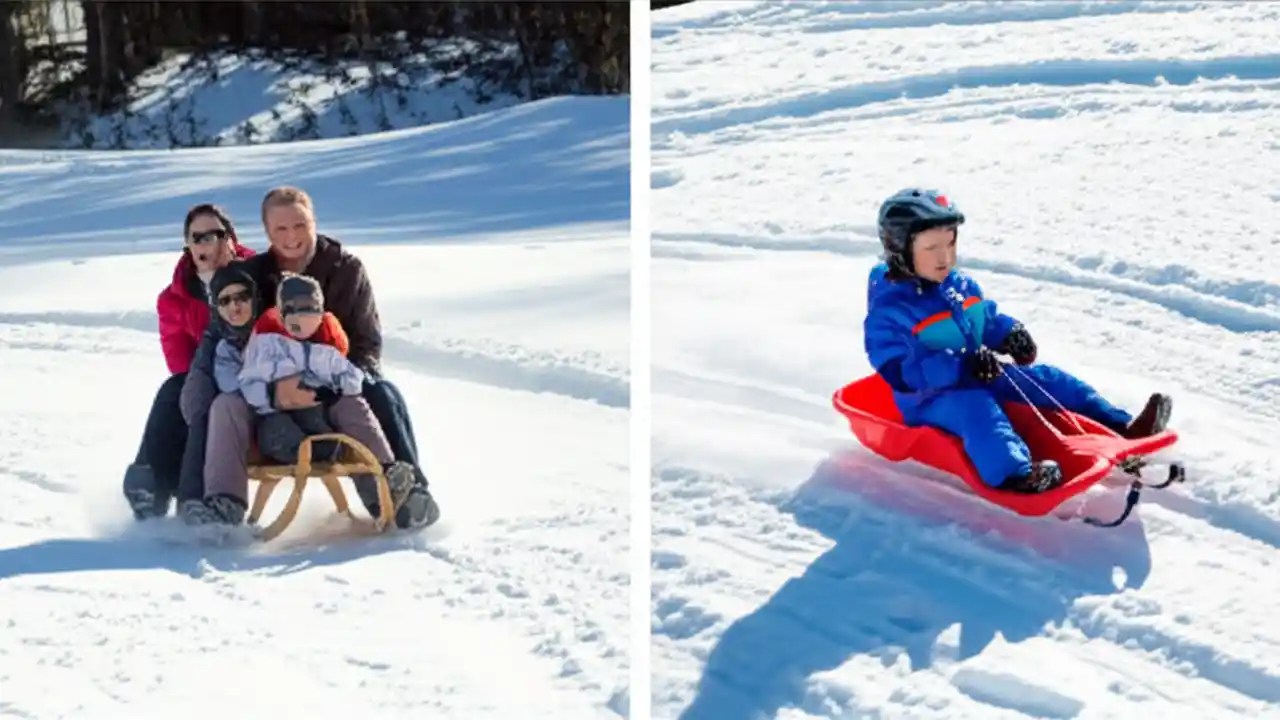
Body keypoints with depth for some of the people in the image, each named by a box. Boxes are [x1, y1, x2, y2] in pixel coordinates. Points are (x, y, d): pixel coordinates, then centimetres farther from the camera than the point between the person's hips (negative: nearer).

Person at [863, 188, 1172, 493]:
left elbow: (990, 321, 22)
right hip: (934, 399, -8)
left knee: (1045, 378, -2)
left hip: (981, 380, 8)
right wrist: (961, 367, -32)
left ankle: (1120, 427, 0)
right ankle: (1012, 473, -64)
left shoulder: (962, 286, 8)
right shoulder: (887, 310, -16)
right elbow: (898, 372, -24)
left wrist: (1010, 334, -3)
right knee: (974, 408, -38)